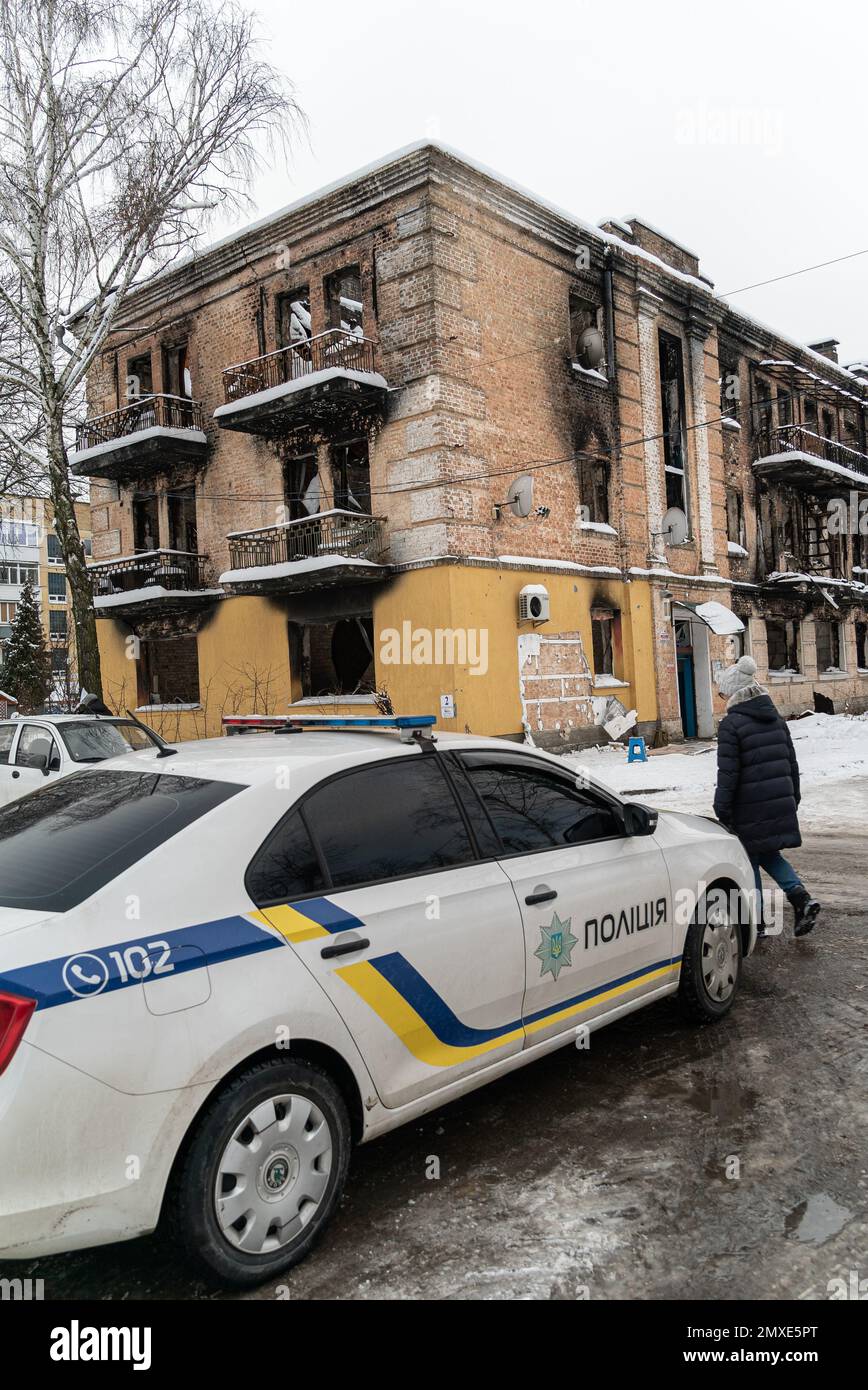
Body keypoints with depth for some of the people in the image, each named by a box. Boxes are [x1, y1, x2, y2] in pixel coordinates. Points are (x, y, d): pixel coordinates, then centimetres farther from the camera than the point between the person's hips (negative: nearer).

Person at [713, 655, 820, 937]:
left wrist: (722, 808, -9)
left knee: (750, 860, 7)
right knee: (769, 854, 22)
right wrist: (793, 797, 23)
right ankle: (801, 896, 2)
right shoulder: (776, 719, 9)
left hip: (750, 808, -6)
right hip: (781, 804, 6)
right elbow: (791, 762, 14)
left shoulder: (731, 723, -13)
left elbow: (728, 772, -15)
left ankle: (756, 922, 11)